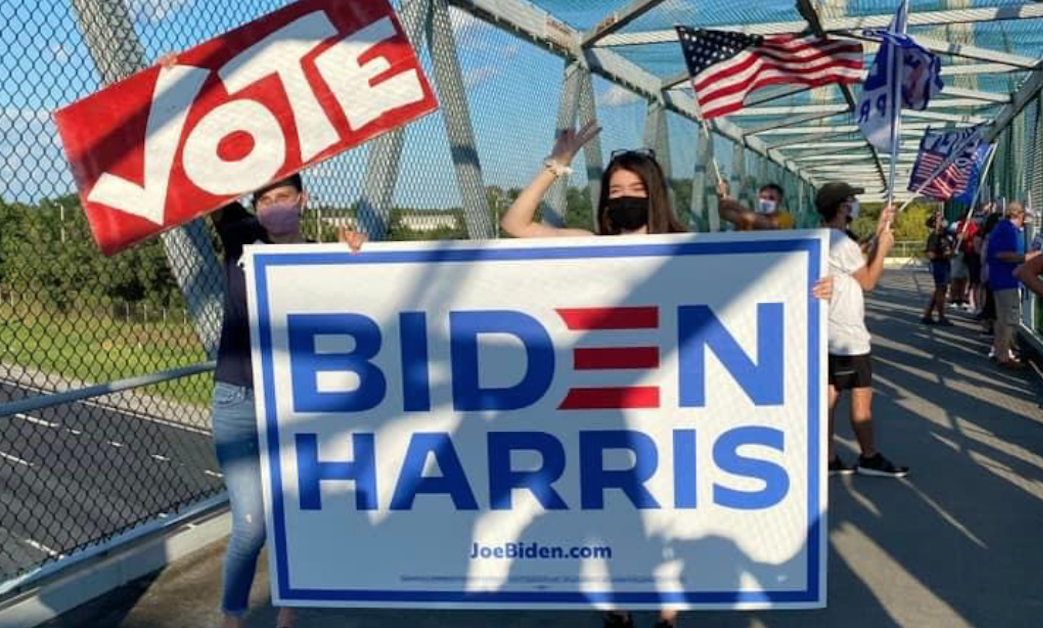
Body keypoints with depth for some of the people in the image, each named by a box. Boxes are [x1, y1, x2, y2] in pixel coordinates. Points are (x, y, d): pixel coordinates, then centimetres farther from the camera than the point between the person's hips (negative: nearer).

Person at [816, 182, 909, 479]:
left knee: (830, 394, 9)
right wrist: (884, 246, -2)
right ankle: (870, 458, 13)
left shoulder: (825, 240, 11)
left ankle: (829, 459, 12)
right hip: (849, 336, -9)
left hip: (830, 334, 9)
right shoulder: (842, 243, -18)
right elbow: (868, 281, -9)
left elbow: (861, 266, 17)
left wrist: (879, 232, 16)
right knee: (862, 396, 2)